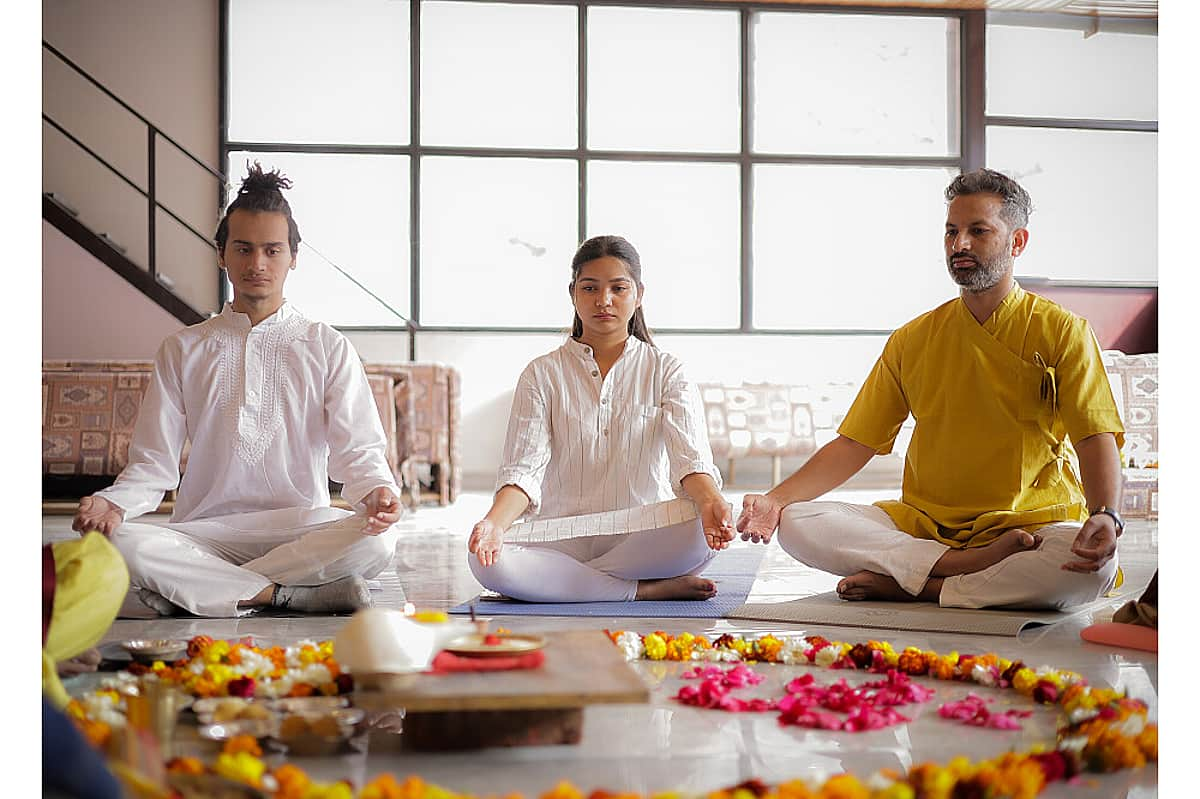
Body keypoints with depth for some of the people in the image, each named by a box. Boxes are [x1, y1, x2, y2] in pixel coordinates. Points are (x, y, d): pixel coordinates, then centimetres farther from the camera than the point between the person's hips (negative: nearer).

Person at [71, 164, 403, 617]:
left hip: (301, 529, 0)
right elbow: (153, 461, 8)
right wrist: (114, 502, -15)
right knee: (123, 542, -31)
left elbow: (357, 449, 1)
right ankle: (295, 594, -22)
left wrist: (376, 492, -23)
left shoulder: (328, 348, 9)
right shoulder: (183, 350, 12)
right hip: (203, 534, 0)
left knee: (378, 539, -33)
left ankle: (198, 589, -20)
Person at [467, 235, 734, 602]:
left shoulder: (666, 371, 8)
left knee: (703, 534, -34)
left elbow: (689, 455, -9)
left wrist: (709, 501, -33)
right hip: (563, 538, 1)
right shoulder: (542, 374, 8)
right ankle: (650, 590, -21)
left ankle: (563, 581, -17)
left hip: (643, 537, 0)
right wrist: (495, 522, -27)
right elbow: (525, 466, -5)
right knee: (484, 561, -31)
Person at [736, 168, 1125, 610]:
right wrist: (777, 498, -8)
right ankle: (977, 564, -24)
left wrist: (1104, 515, -30)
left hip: (1030, 524, -2)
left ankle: (910, 585, -24)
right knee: (796, 524, -21)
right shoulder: (912, 340, 10)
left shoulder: (1062, 332, 2)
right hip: (924, 523, 3)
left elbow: (1096, 436, -9)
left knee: (1095, 566, -37)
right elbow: (854, 444, 7)